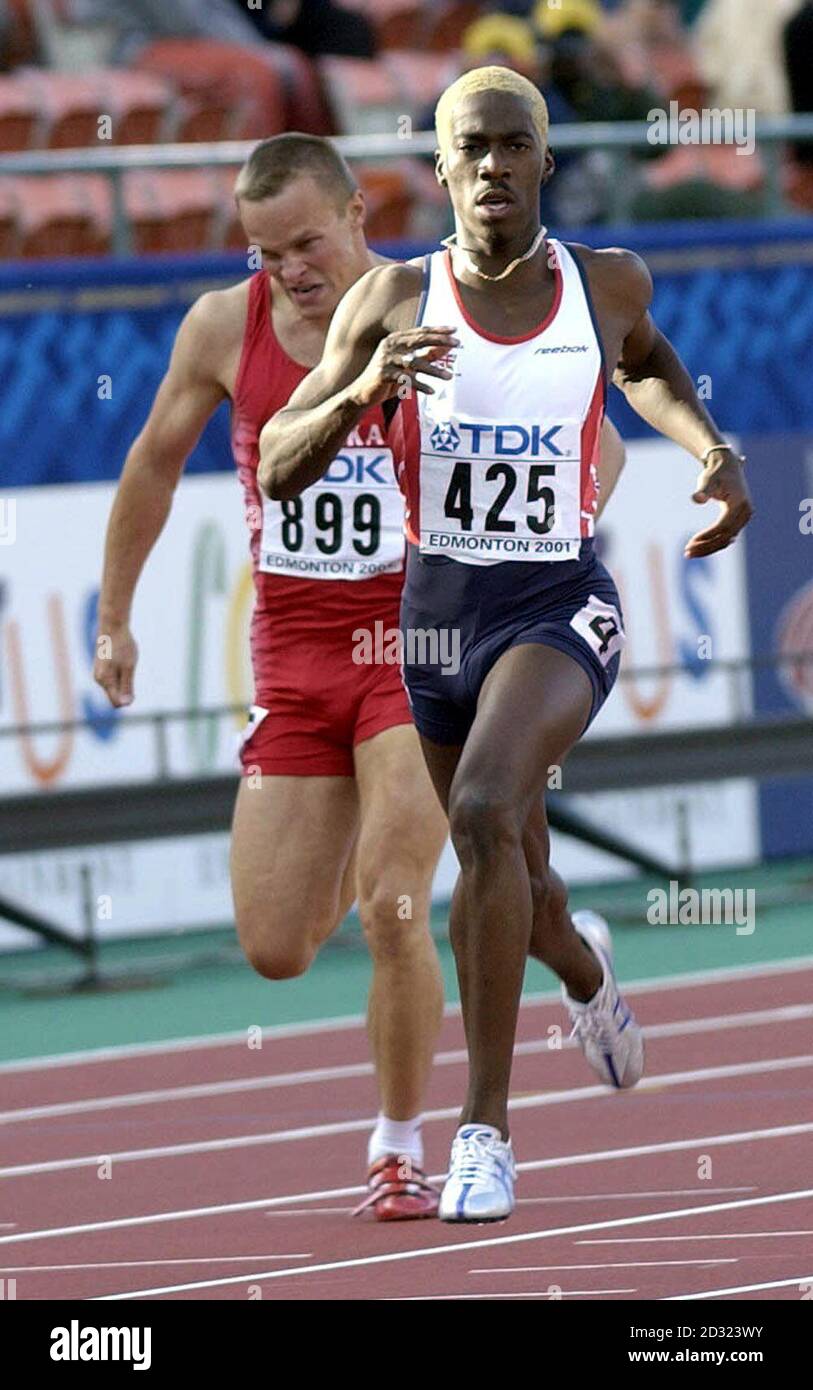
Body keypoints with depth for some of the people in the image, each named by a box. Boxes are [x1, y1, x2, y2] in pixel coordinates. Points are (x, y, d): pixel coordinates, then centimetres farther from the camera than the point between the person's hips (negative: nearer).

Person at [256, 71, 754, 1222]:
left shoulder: (609, 285, -2)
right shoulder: (394, 301, -5)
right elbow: (277, 472, -5)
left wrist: (714, 451, 7)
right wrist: (360, 391, -23)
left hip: (560, 606, -2)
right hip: (438, 606, 2)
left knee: (487, 811, -30)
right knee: (514, 882, 18)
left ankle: (486, 1126, -24)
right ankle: (585, 968, 59)